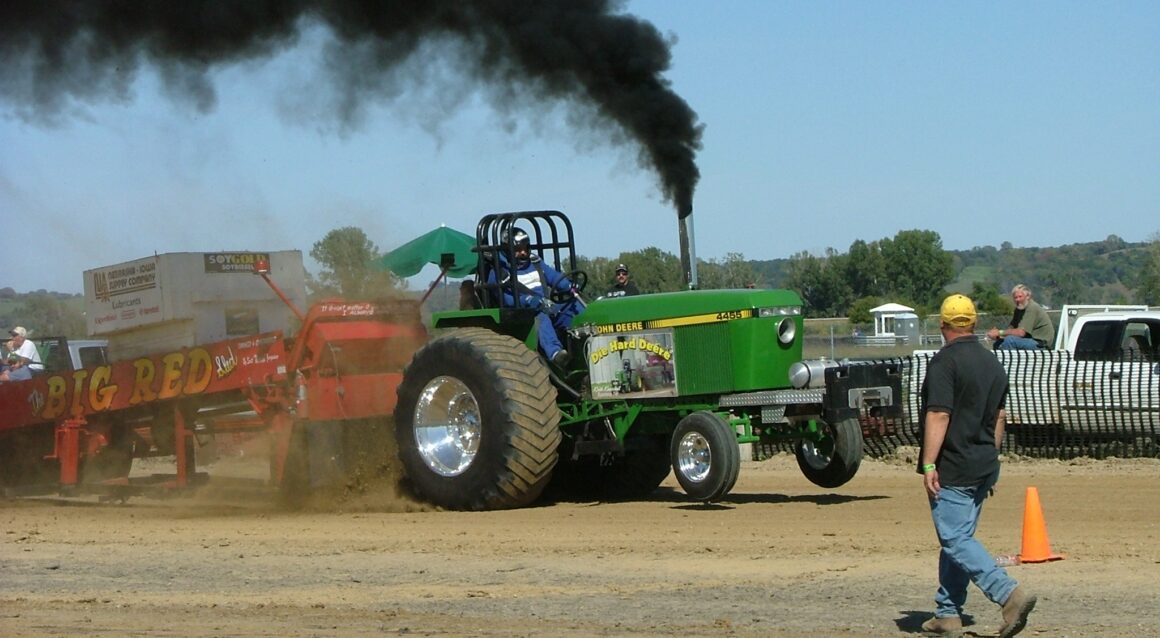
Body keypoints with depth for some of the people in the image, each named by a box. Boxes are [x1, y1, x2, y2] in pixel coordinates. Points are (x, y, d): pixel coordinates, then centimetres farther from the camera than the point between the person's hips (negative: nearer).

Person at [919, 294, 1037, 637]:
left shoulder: (945, 362, -13)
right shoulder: (992, 362, 12)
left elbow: (939, 416, -21)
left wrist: (928, 464, -20)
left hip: (952, 469, -8)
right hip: (983, 467, 8)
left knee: (956, 540, -8)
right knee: (958, 538, 14)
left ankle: (1010, 594, -22)